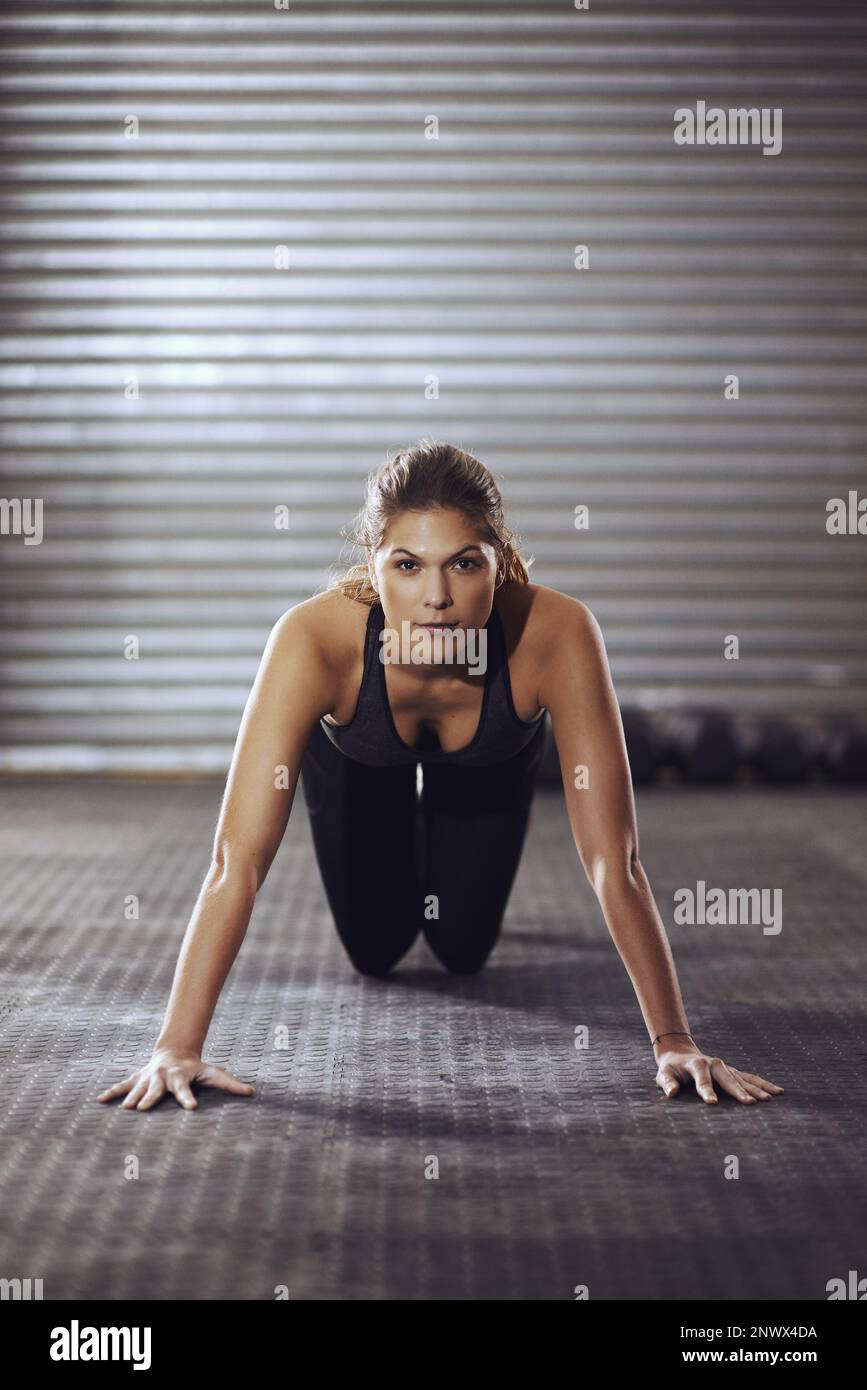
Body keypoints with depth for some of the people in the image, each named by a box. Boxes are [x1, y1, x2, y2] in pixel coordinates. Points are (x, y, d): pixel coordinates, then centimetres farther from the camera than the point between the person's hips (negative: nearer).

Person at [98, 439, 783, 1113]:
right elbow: (238, 861, -45)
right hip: (356, 755, 0)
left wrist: (675, 1040, -43)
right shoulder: (315, 638, -46)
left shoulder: (556, 632, -44)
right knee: (374, 951, 13)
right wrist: (177, 1047, -50)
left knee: (464, 949, 14)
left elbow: (613, 861, -41)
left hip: (491, 760, 1)